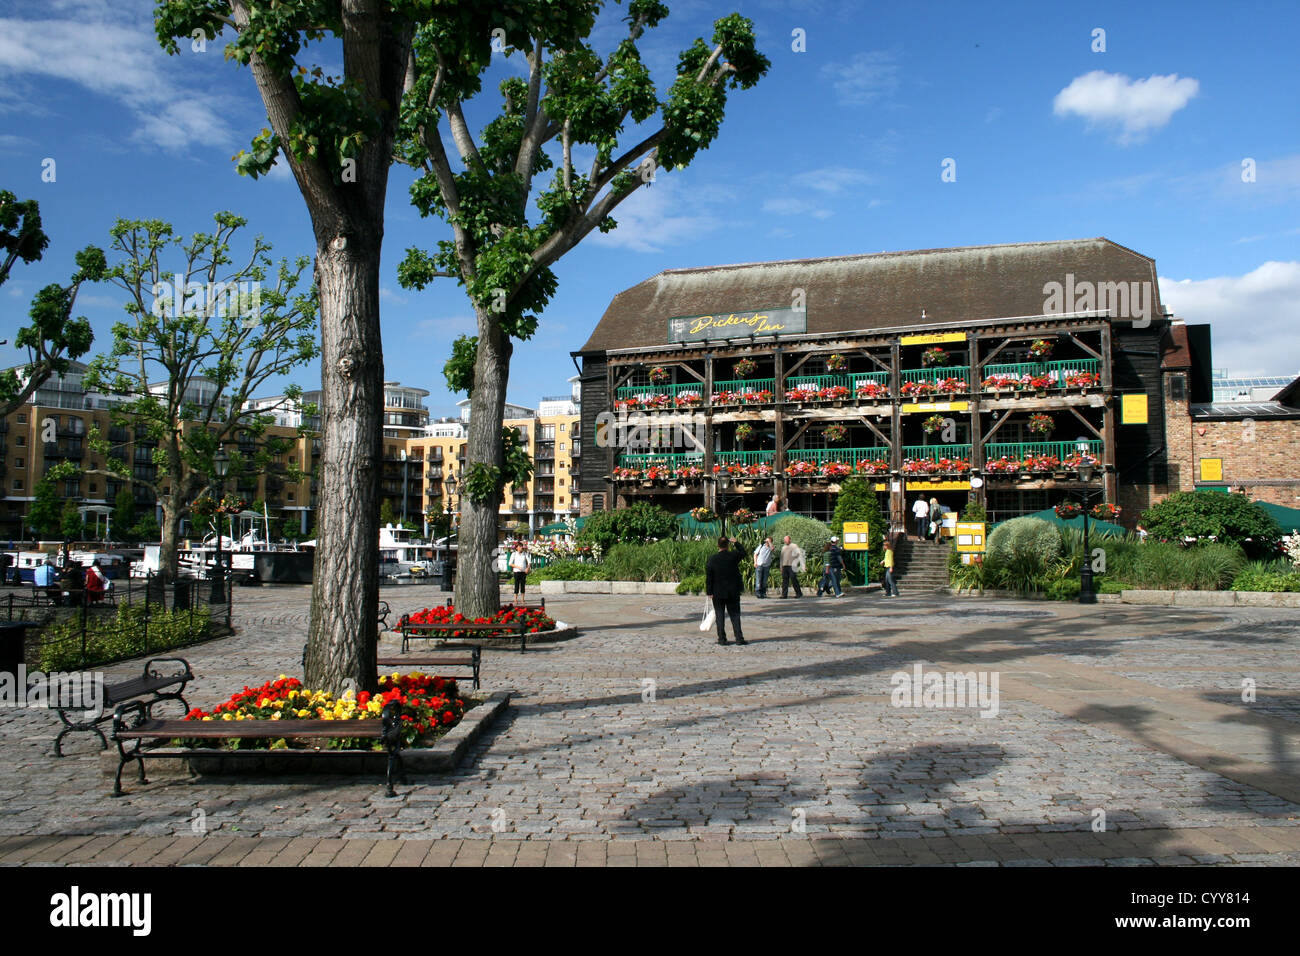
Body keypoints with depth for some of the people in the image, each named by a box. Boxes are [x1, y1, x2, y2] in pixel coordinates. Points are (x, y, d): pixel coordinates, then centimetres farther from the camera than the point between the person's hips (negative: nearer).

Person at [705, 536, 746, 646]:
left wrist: (709, 592, 0)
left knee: (720, 615, 8)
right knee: (735, 615, 8)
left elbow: (708, 578, -7)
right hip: (733, 592, 1)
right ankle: (739, 638, 4)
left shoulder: (711, 560, -9)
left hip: (718, 593, -1)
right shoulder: (734, 556, -8)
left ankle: (722, 639, 7)